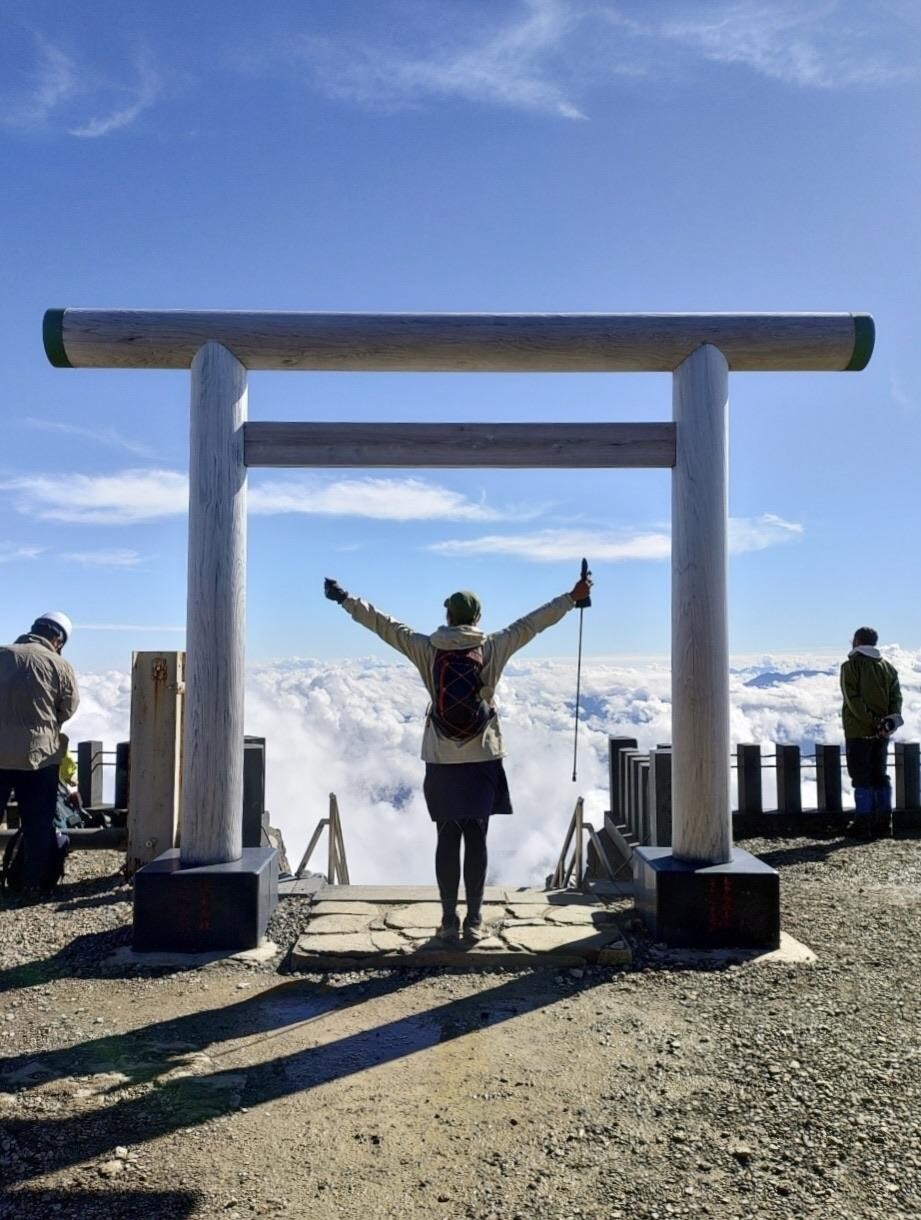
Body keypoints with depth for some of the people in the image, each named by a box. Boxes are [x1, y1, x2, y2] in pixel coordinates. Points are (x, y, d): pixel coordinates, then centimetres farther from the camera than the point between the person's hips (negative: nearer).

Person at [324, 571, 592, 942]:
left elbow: (383, 624, 3)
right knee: (476, 840, 6)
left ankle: (449, 921, 10)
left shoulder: (428, 649, -2)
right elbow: (533, 622, 3)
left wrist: (344, 598, 12)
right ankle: (474, 921, 10)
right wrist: (573, 597, 12)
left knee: (447, 840, 7)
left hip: (442, 761, 1)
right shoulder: (493, 647, -3)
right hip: (483, 759, 0)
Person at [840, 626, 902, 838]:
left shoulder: (851, 666, -7)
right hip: (881, 733, 6)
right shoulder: (888, 667, 11)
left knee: (861, 778, -1)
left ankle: (863, 825, 0)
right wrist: (892, 719, -9)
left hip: (858, 731, -5)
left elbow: (854, 700, -17)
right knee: (880, 776, 14)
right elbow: (897, 696, 1)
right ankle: (884, 823, 15)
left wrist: (875, 723, -16)